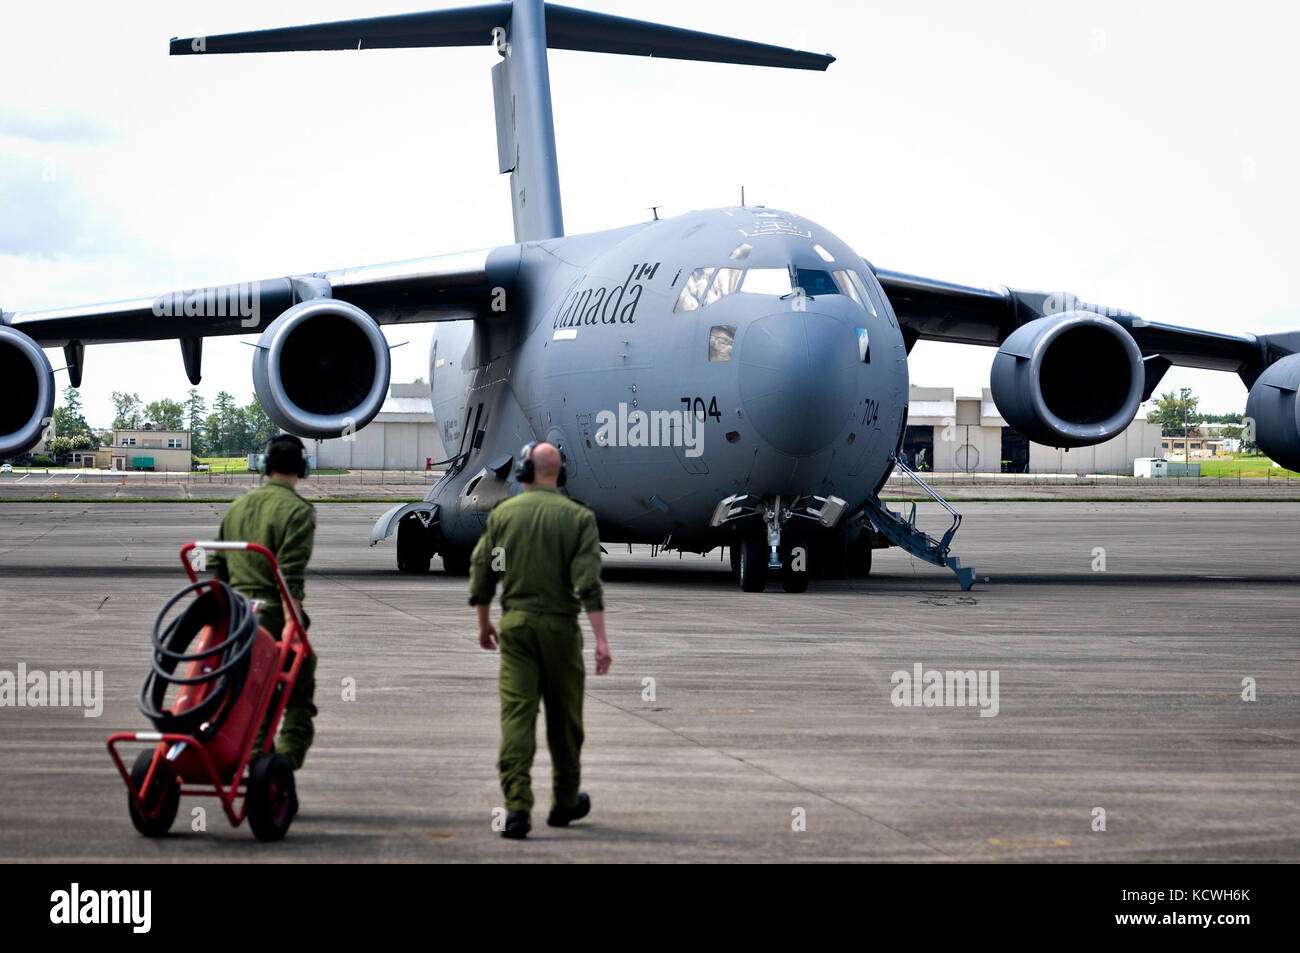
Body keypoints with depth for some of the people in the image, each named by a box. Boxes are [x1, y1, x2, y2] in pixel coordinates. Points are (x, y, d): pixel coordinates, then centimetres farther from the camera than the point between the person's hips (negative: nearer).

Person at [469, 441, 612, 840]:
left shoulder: (502, 512, 2)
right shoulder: (578, 517, -3)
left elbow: (481, 571, 7)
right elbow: (588, 582, -12)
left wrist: (484, 623, 22)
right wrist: (601, 639, -12)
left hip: (515, 624, 1)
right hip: (560, 626, -1)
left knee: (516, 714, -4)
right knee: (563, 716, 13)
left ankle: (517, 806, -17)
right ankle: (565, 802, 27)